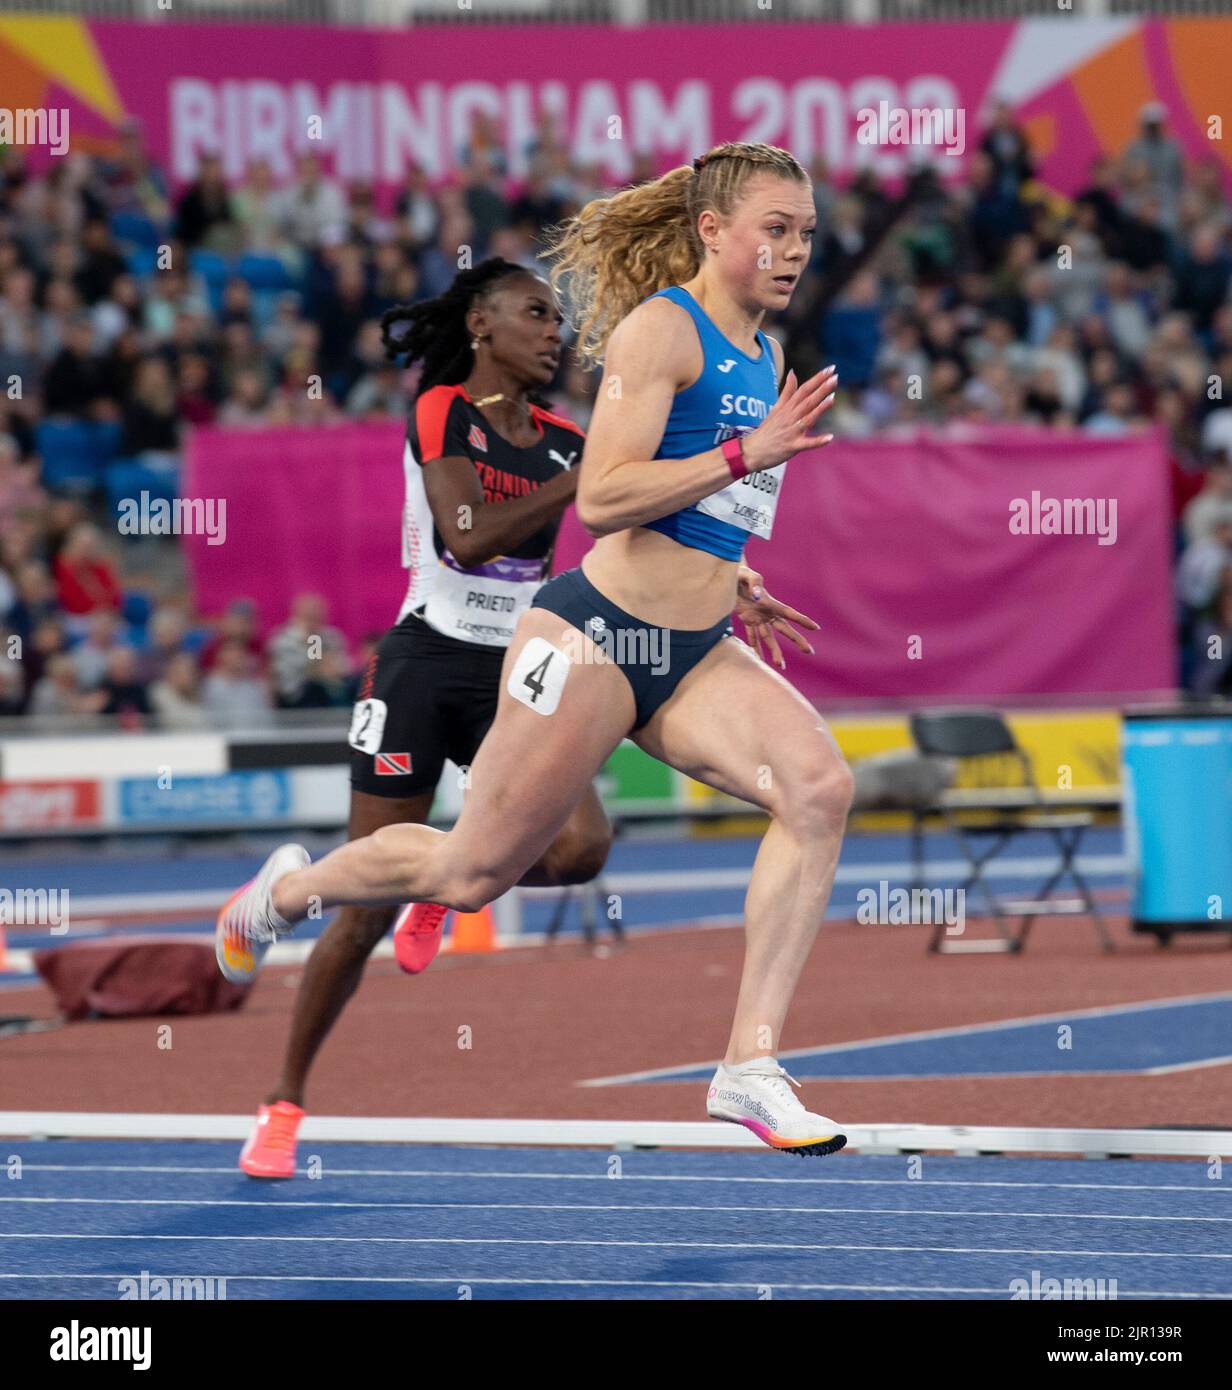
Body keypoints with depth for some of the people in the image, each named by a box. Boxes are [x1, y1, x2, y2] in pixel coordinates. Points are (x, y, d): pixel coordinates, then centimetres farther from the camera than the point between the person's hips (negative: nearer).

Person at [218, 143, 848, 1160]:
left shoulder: (765, 357, 14)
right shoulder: (660, 327, -11)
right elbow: (601, 500, -21)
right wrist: (748, 452, -24)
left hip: (694, 657, 7)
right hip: (595, 636, -7)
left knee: (820, 787, -20)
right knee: (473, 870, 4)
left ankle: (751, 1066, -20)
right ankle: (288, 890, 35)